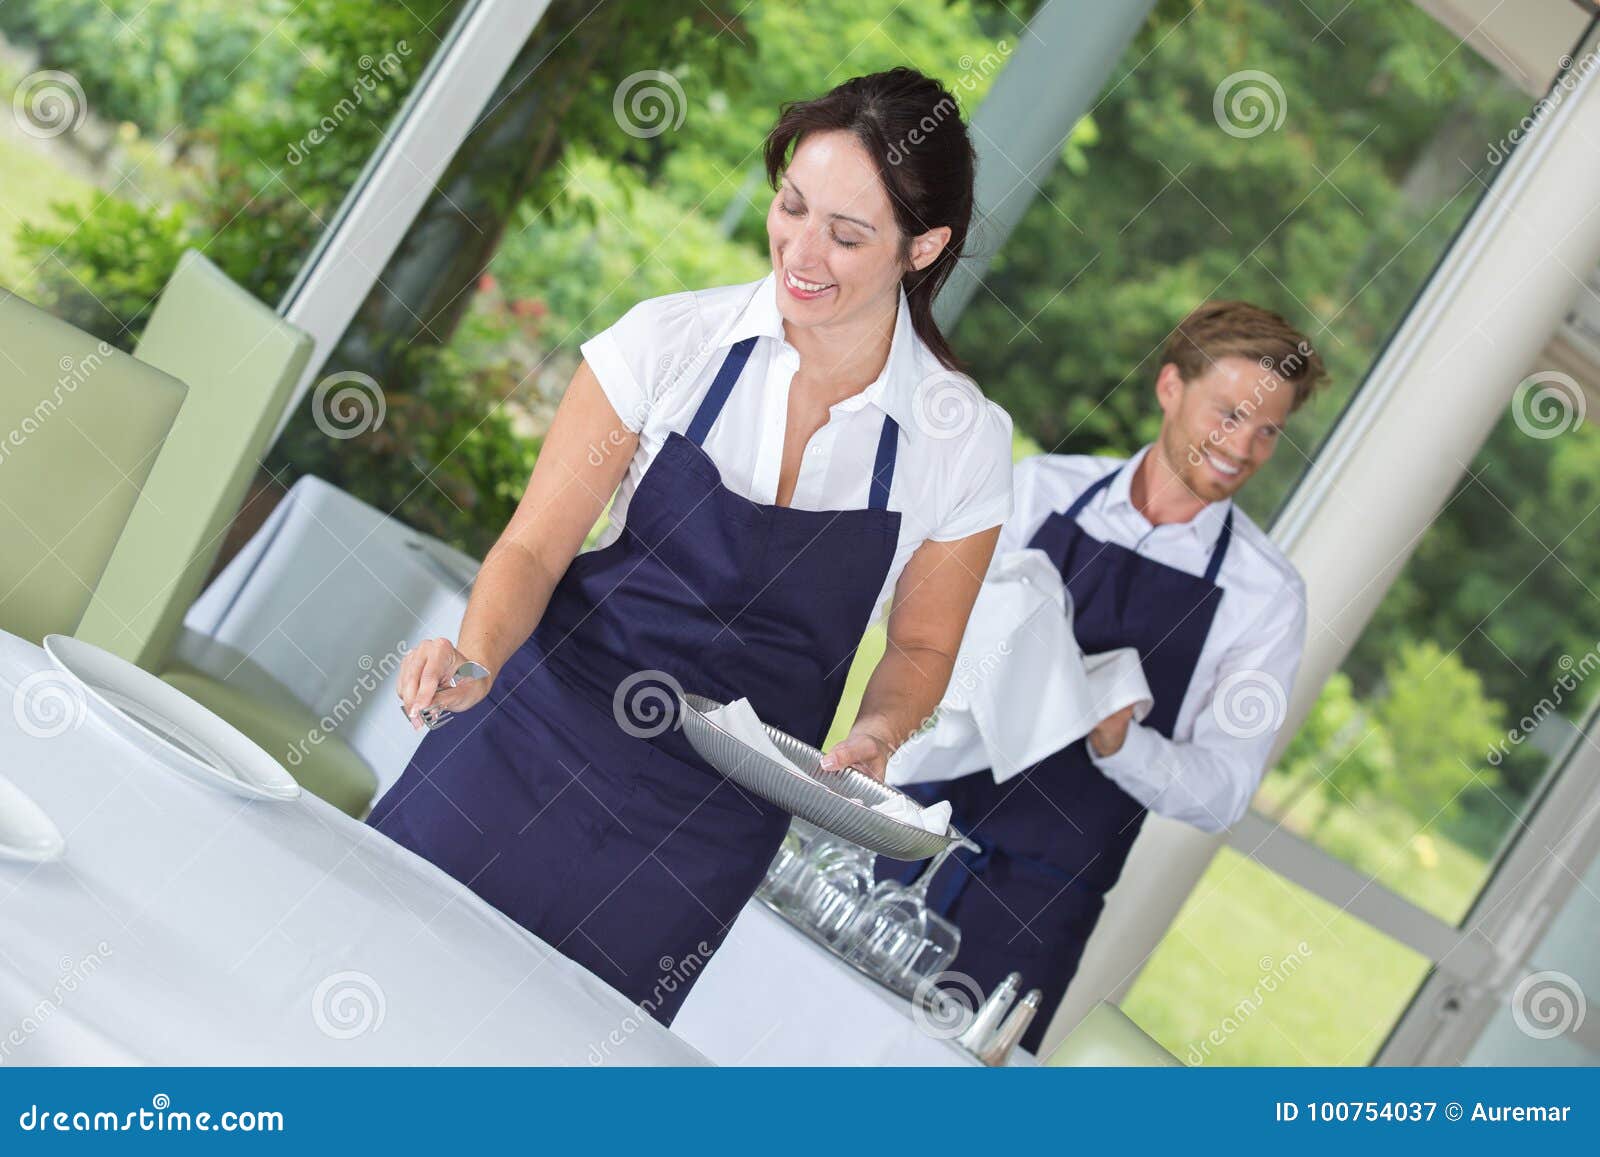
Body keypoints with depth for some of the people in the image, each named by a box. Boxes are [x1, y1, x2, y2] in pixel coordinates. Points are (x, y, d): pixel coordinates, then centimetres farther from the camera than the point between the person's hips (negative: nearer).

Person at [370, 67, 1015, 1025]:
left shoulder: (963, 437, -9)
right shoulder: (672, 340, -10)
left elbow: (920, 647, 6)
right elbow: (536, 545, -6)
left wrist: (874, 739, -14)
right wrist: (478, 654, -26)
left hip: (710, 827, 0)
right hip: (542, 737, 1)